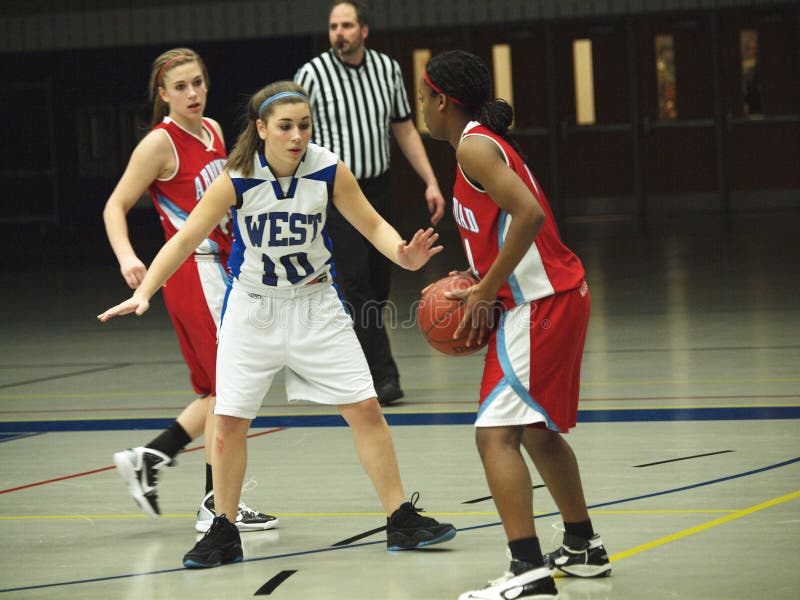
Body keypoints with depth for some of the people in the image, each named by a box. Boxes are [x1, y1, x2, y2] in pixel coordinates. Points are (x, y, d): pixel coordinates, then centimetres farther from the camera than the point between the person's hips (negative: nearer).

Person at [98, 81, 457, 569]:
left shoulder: (329, 171, -15)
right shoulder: (237, 179, -19)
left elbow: (372, 225, -4)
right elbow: (185, 240, -15)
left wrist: (403, 255, -25)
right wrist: (143, 293, -27)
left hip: (315, 304, 1)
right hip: (252, 307, -1)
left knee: (365, 409, -3)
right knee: (229, 421, -3)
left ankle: (402, 521, 8)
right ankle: (224, 535, 14)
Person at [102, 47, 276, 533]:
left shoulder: (213, 131, 10)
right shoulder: (160, 143, -12)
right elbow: (116, 206, -12)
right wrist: (127, 257, -27)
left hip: (224, 270, 8)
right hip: (195, 274, -8)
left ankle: (148, 460, 23)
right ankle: (217, 505, 0)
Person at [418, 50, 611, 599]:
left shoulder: (474, 146, -13)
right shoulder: (485, 142, 17)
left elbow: (529, 214, -25)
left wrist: (487, 291, -20)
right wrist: (480, 283, 12)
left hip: (538, 305, -11)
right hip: (557, 296, 11)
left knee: (496, 433, -15)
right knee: (537, 429, 24)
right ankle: (583, 547, 36)